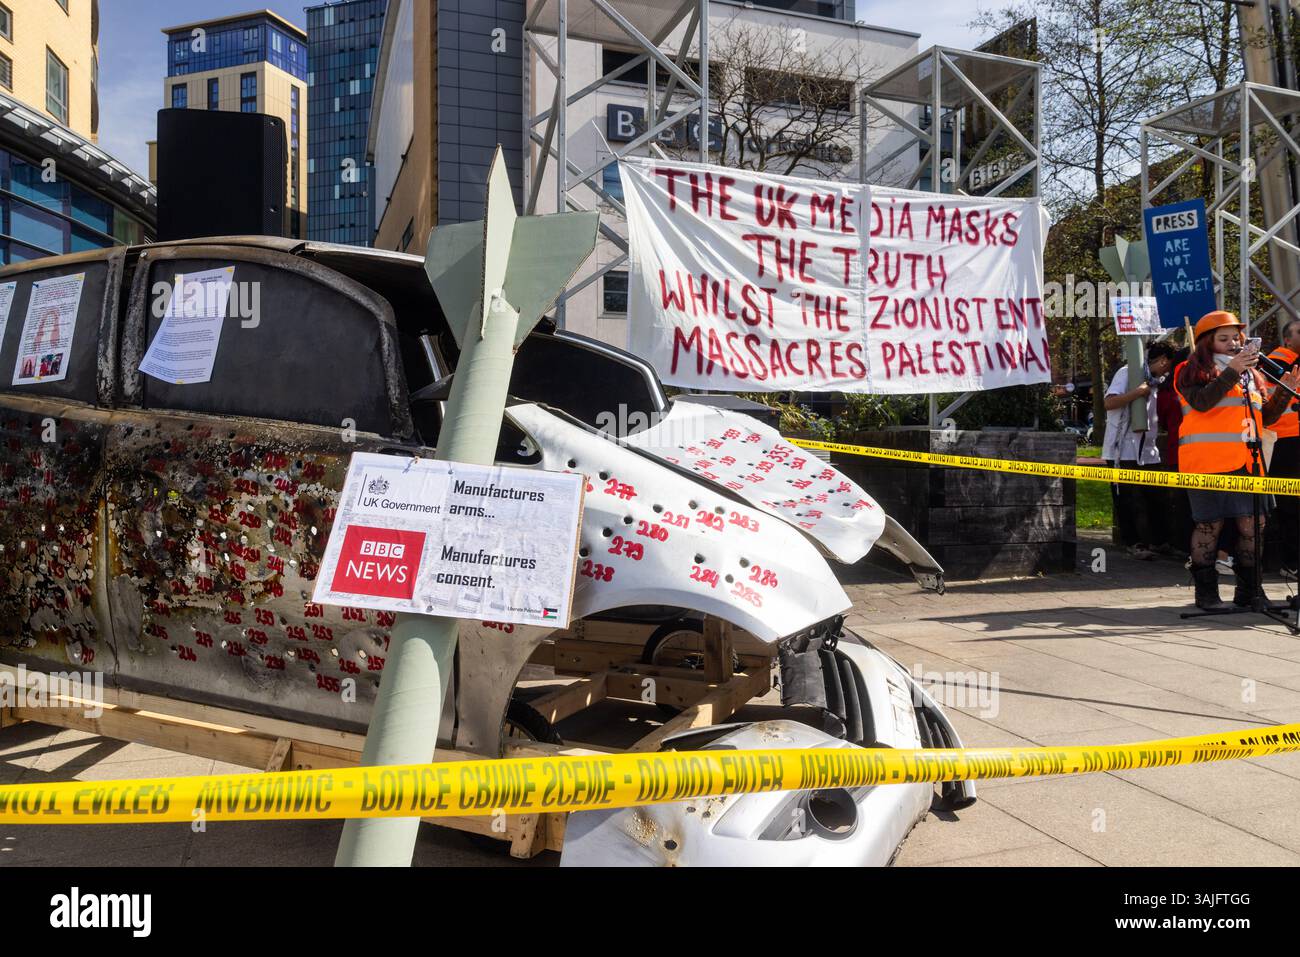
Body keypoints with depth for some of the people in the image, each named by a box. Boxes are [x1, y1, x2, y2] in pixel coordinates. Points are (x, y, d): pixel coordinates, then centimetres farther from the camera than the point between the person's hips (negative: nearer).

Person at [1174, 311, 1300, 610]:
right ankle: (1206, 592, 5)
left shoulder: (1249, 374, 22)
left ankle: (1248, 591, 14)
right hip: (1208, 462, -6)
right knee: (1210, 524, -3)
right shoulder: (1192, 372, 3)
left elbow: (1266, 417, 23)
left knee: (1253, 525, 3)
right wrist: (1231, 371, -19)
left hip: (1247, 463, 6)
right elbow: (1202, 402, -17)